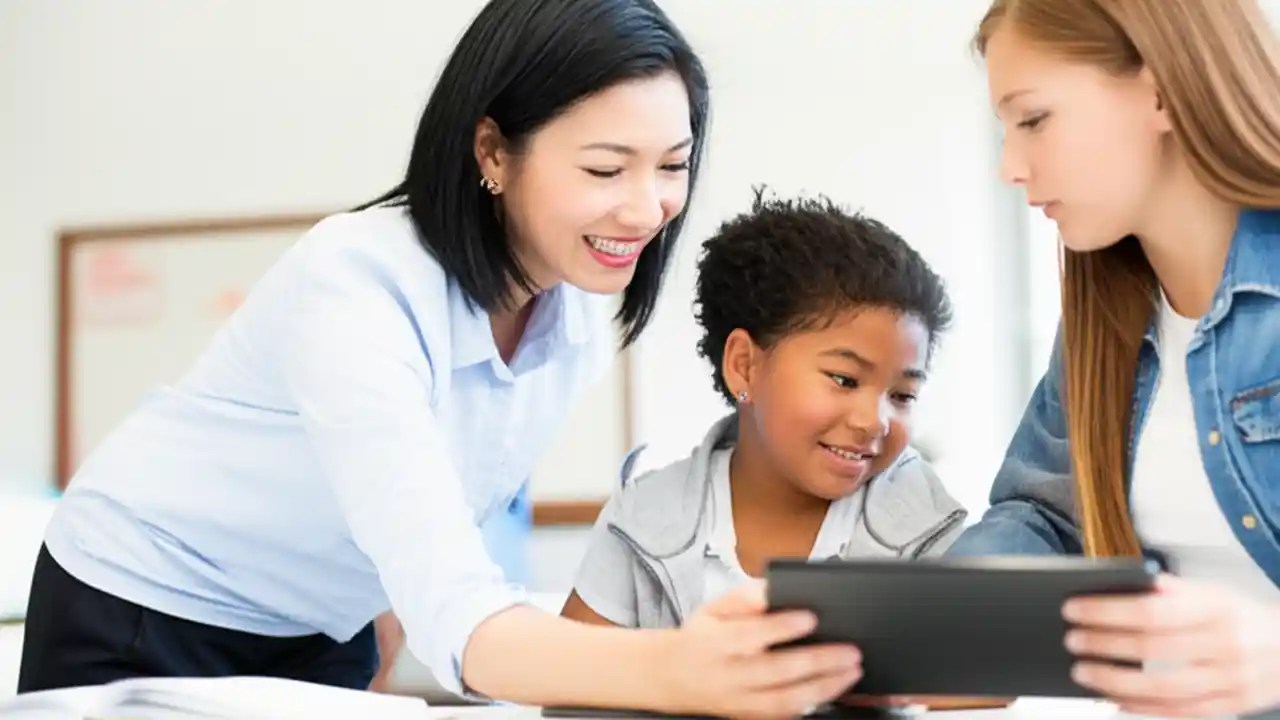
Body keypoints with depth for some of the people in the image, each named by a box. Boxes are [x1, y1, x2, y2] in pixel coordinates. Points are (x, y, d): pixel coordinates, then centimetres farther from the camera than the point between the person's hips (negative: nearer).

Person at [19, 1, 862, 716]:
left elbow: (447, 529, 4)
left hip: (323, 633, 6)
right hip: (142, 615, -6)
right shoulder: (356, 288, -33)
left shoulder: (582, 313, -10)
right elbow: (450, 613, -45)